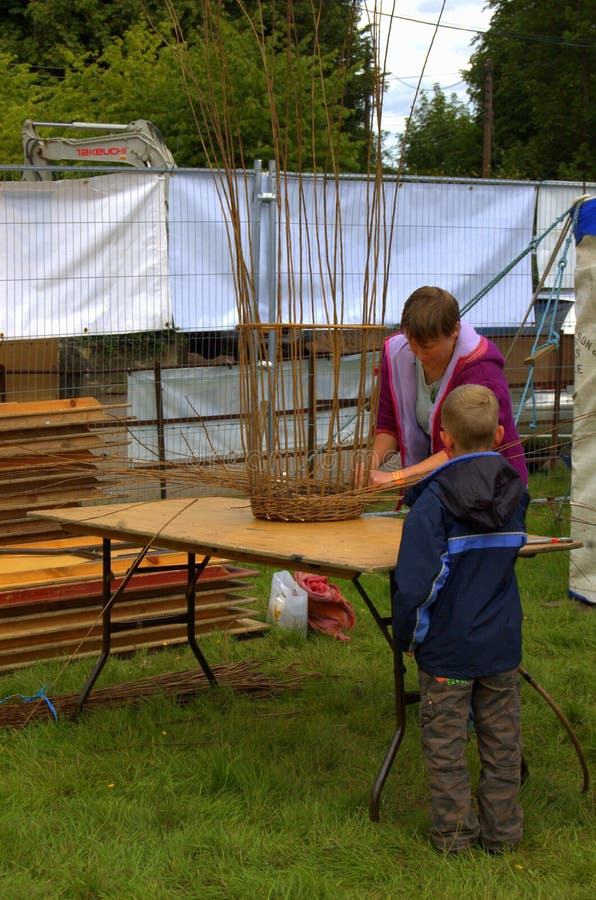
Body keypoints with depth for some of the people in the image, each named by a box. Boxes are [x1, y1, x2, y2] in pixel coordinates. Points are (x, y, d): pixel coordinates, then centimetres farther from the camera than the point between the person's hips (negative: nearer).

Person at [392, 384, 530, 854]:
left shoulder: (433, 504, -18)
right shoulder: (516, 493, -2)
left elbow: (413, 583, -21)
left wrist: (406, 635, -4)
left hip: (446, 648, -4)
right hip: (502, 644, 4)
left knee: (446, 744, 9)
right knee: (502, 741, 15)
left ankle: (453, 831, 17)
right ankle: (502, 830, 23)